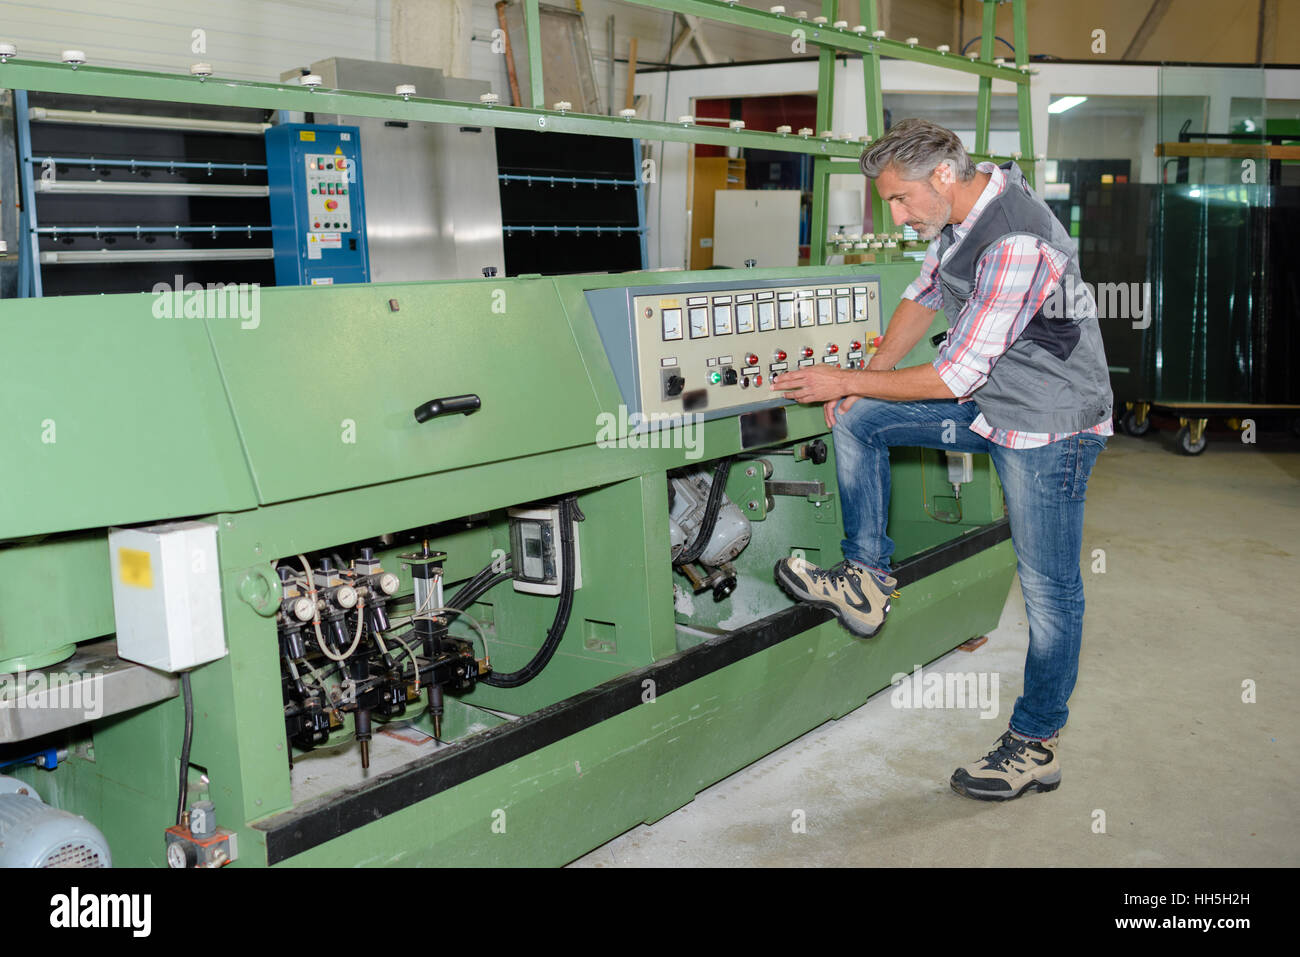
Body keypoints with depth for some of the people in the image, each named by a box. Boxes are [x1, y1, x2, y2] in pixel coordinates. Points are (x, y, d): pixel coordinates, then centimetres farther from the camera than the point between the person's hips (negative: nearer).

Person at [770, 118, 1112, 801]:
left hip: (1049, 424, -9)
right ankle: (866, 580, 11)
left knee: (1047, 586, 1)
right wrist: (864, 379, 5)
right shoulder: (957, 210, -1)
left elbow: (957, 377, -28)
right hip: (986, 401, 9)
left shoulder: (1015, 245, -30)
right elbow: (924, 295, 14)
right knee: (856, 422, 4)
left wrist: (847, 381, -18)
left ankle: (1035, 746, 14)